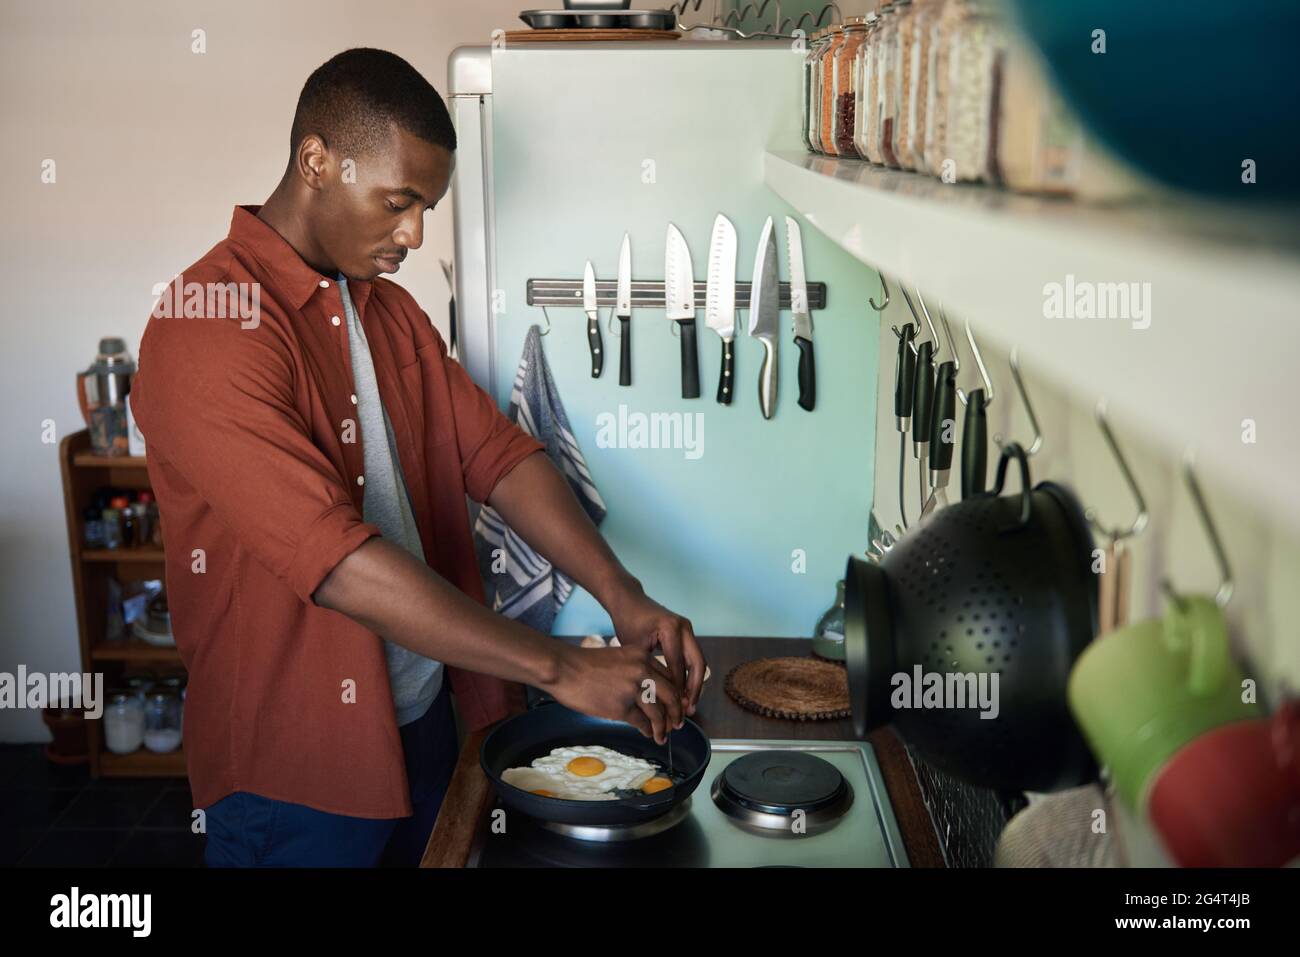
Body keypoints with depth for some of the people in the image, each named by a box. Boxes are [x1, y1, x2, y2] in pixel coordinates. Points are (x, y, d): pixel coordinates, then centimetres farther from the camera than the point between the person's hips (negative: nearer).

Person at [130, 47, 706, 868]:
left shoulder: (390, 311, 7)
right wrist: (562, 669, -28)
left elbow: (495, 454, 0)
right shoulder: (205, 327, -22)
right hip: (294, 771, -7)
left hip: (423, 720, 7)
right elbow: (337, 562, -30)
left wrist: (625, 600, -14)